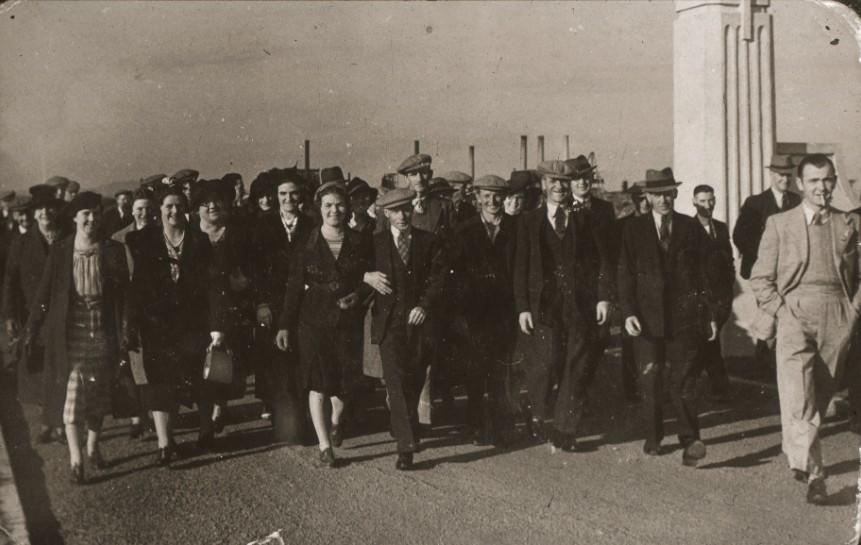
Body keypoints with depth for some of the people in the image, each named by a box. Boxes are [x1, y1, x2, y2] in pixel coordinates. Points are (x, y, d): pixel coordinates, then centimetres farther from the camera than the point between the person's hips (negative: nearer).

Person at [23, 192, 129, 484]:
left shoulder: (113, 250, -3)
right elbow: (44, 293, 0)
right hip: (72, 335, -1)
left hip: (103, 334, 1)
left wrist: (125, 333, -3)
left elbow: (124, 294, 1)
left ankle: (93, 447, 33)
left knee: (99, 395, 13)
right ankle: (75, 460, 6)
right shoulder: (60, 251, -4)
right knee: (74, 396, -2)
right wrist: (31, 331, -2)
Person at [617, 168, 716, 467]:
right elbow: (625, 274, 3)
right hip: (648, 316, 1)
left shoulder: (691, 227, 8)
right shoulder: (634, 229, 6)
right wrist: (628, 312, -8)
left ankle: (690, 441, -4)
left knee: (683, 381, -4)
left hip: (683, 315, -1)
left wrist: (710, 313, 4)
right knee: (650, 381, 6)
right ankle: (652, 437, 19)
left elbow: (704, 272, 8)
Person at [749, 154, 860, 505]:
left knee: (821, 395, 5)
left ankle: (797, 452, 25)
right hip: (794, 311, -3)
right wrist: (780, 311, -4)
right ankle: (812, 472, -26)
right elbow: (760, 278, 8)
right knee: (797, 385, -21)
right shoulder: (779, 224, 8)